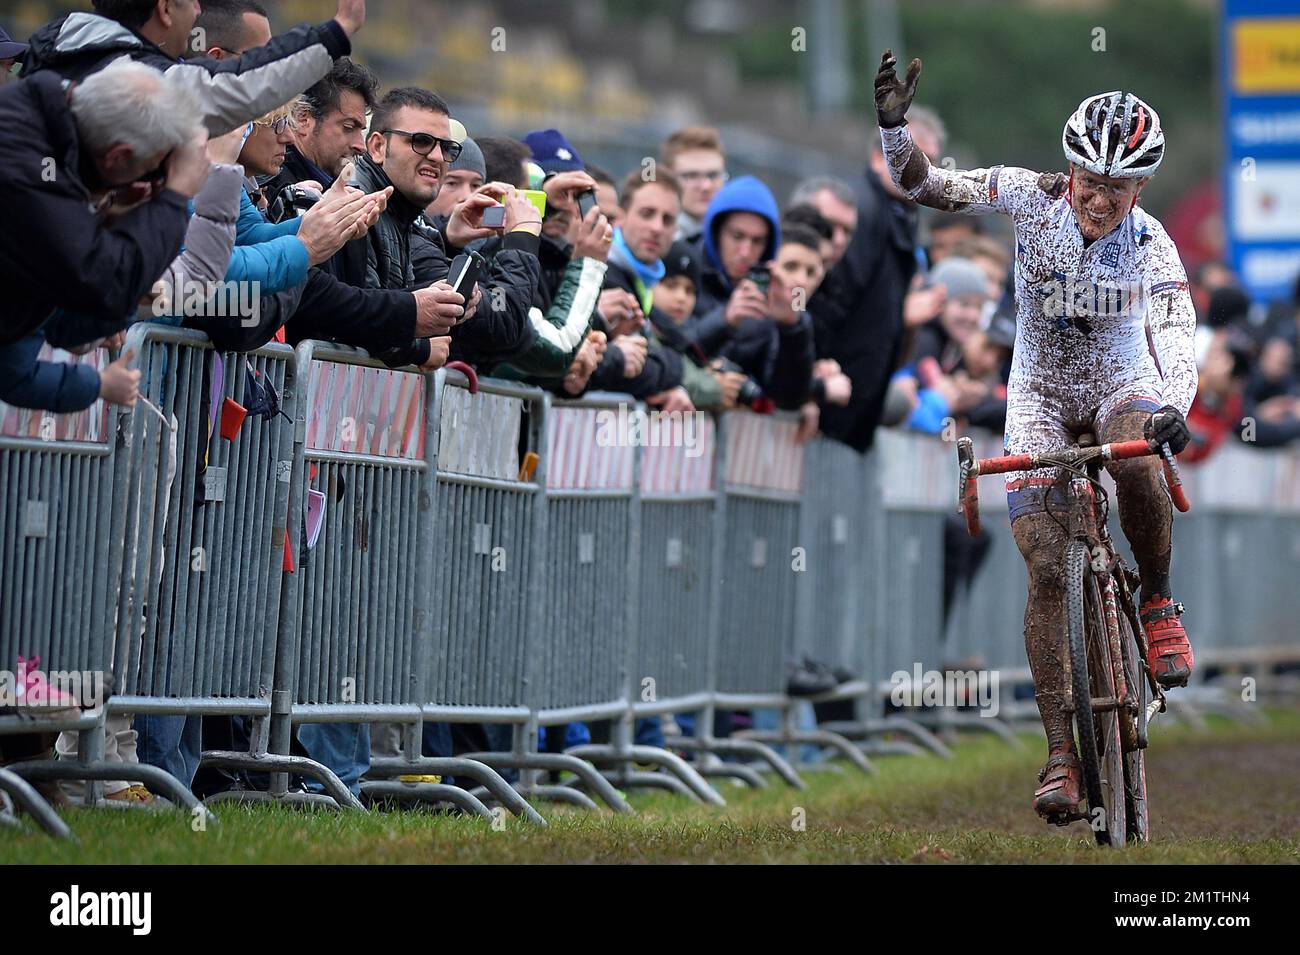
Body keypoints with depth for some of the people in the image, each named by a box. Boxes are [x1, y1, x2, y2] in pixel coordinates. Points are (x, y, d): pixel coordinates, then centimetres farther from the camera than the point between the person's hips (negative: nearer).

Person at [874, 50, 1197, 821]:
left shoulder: (1150, 245, -20)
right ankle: (1061, 753, -9)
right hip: (1040, 390, 1)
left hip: (1120, 385, -1)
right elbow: (926, 184, -16)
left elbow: (1177, 331, -35)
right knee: (1047, 568, -12)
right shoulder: (1034, 197, -17)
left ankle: (1160, 607, -11)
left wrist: (1174, 408, -54)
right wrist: (894, 127, -36)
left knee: (1137, 463, -38)